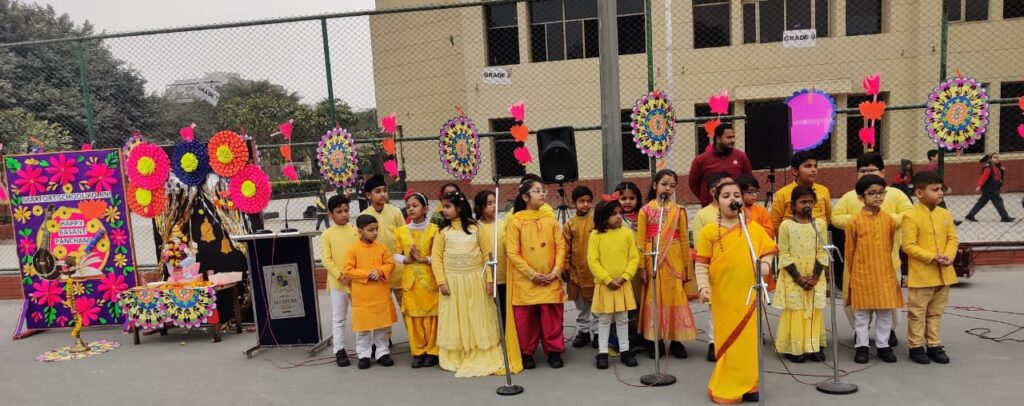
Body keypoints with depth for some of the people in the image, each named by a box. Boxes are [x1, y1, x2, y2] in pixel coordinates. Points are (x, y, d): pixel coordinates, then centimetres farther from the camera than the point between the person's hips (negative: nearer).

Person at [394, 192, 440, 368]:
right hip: (409, 280, 3)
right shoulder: (401, 231, 7)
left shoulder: (434, 229, -4)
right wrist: (405, 259, -11)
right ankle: (418, 352, 18)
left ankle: (432, 351, 14)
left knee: (431, 316, 2)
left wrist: (424, 259, -17)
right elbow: (396, 255, 9)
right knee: (413, 317, 6)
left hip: (429, 279, -3)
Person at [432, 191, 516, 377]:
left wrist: (489, 280, -5)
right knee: (455, 321, 7)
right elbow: (436, 257, -1)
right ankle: (456, 360, 17)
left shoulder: (476, 228, -1)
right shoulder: (443, 231, 1)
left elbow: (487, 255, 0)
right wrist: (441, 282, -9)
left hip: (475, 280, 0)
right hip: (452, 281, 1)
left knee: (478, 320, 6)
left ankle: (482, 358, 16)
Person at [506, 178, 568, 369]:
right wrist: (531, 274, -13)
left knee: (552, 317, 6)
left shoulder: (550, 218, 4)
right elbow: (512, 253, -9)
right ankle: (526, 353, 21)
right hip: (525, 280, -2)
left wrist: (556, 270, -7)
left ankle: (554, 351, 20)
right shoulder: (515, 221, -6)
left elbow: (561, 247, 4)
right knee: (526, 319, 6)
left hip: (550, 279, 2)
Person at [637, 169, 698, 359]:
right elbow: (641, 241, -2)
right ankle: (655, 340, 15)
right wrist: (642, 267, -5)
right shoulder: (646, 211, -1)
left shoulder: (679, 211, 3)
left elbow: (684, 240, 4)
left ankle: (676, 340, 15)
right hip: (653, 262, -1)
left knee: (676, 298, 4)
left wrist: (686, 266, 3)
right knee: (654, 299, 5)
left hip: (674, 262, 1)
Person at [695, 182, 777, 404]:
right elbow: (701, 263, -2)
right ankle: (726, 388, 19)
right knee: (728, 341, 6)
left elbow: (769, 251, 11)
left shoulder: (754, 228, 5)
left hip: (750, 294, 2)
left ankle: (748, 385, 25)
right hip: (723, 295, -2)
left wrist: (765, 264, -9)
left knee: (749, 339, 10)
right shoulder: (709, 231, -2)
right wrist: (703, 286, -14)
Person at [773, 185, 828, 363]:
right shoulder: (786, 225, -5)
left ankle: (814, 346, 14)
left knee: (814, 310, 5)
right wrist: (798, 277, -13)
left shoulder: (819, 224, 4)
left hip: (814, 277, 3)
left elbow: (822, 252, 2)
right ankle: (794, 348, 6)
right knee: (795, 310, -1)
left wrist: (815, 276, -8)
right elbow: (784, 254, -7)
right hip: (793, 277, -3)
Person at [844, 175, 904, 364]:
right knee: (861, 312, 5)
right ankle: (861, 346, 14)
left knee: (886, 311, 8)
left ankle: (883, 345, 20)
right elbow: (849, 250, 0)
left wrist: (884, 263, 13)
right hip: (862, 274, -3)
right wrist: (853, 272, 5)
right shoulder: (855, 221, -7)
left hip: (885, 272, 3)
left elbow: (891, 246, 13)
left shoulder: (889, 220, 2)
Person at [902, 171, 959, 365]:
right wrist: (932, 257, -21)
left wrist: (948, 256, -10)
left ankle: (934, 345, 26)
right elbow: (909, 246, -16)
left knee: (936, 312, 15)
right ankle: (916, 347, 14)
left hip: (943, 273, 6)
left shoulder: (945, 214, 7)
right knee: (917, 312, 4)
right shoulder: (911, 216, -13)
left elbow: (953, 239, 8)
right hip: (921, 274, -6)